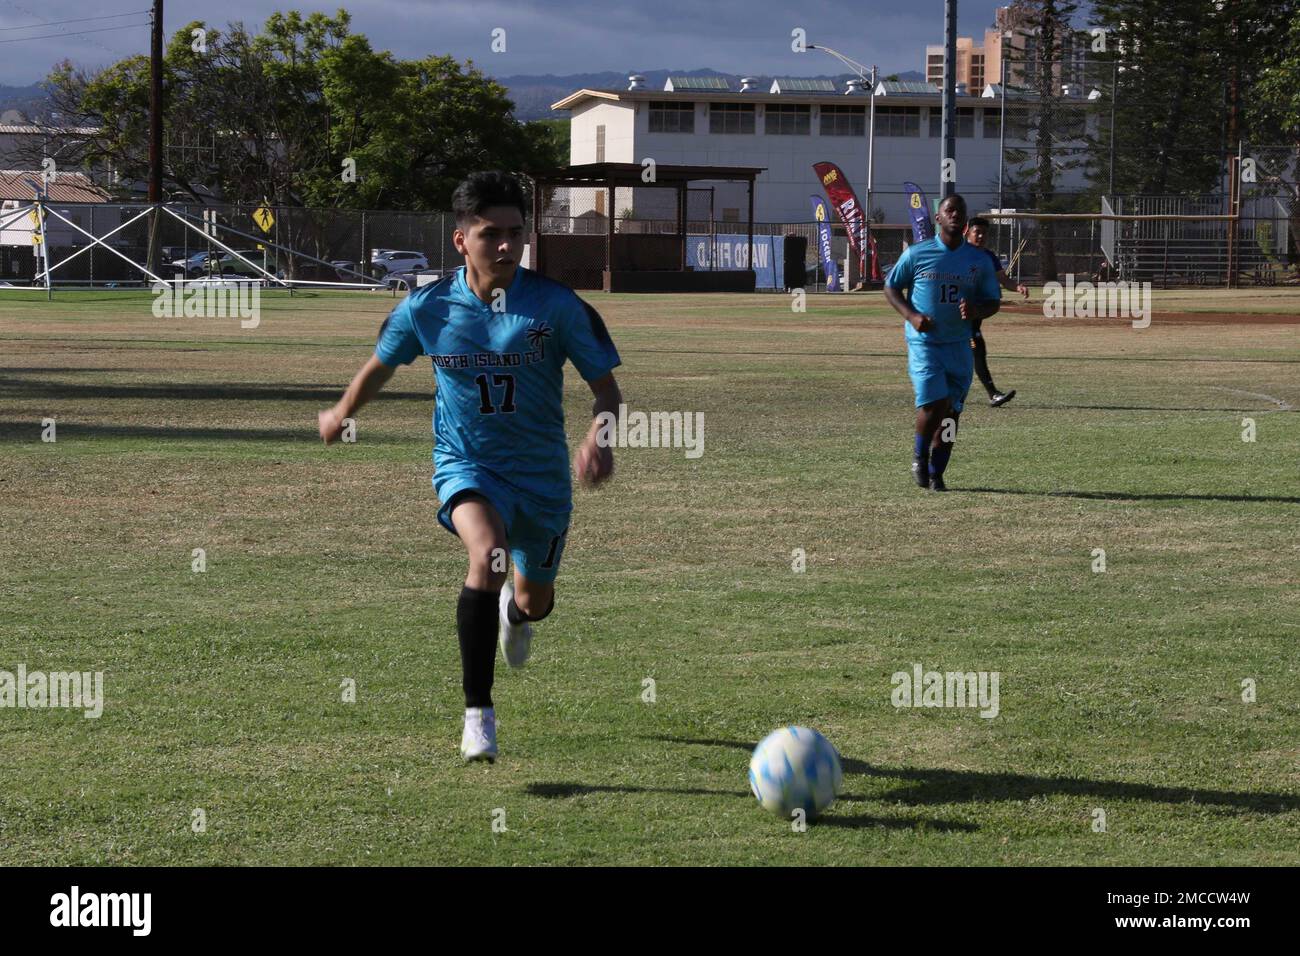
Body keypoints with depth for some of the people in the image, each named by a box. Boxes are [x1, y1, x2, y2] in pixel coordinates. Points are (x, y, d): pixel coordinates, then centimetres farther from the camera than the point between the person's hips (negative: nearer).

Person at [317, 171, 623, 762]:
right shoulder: (427, 309, -11)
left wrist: (599, 438, -28)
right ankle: (478, 712, -27)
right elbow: (382, 364, 11)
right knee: (488, 553, -33)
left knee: (535, 601, 19)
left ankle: (516, 611, 62)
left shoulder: (556, 306, -14)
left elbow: (604, 383, -7)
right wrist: (341, 415, 27)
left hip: (541, 472, 2)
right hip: (465, 466, -2)